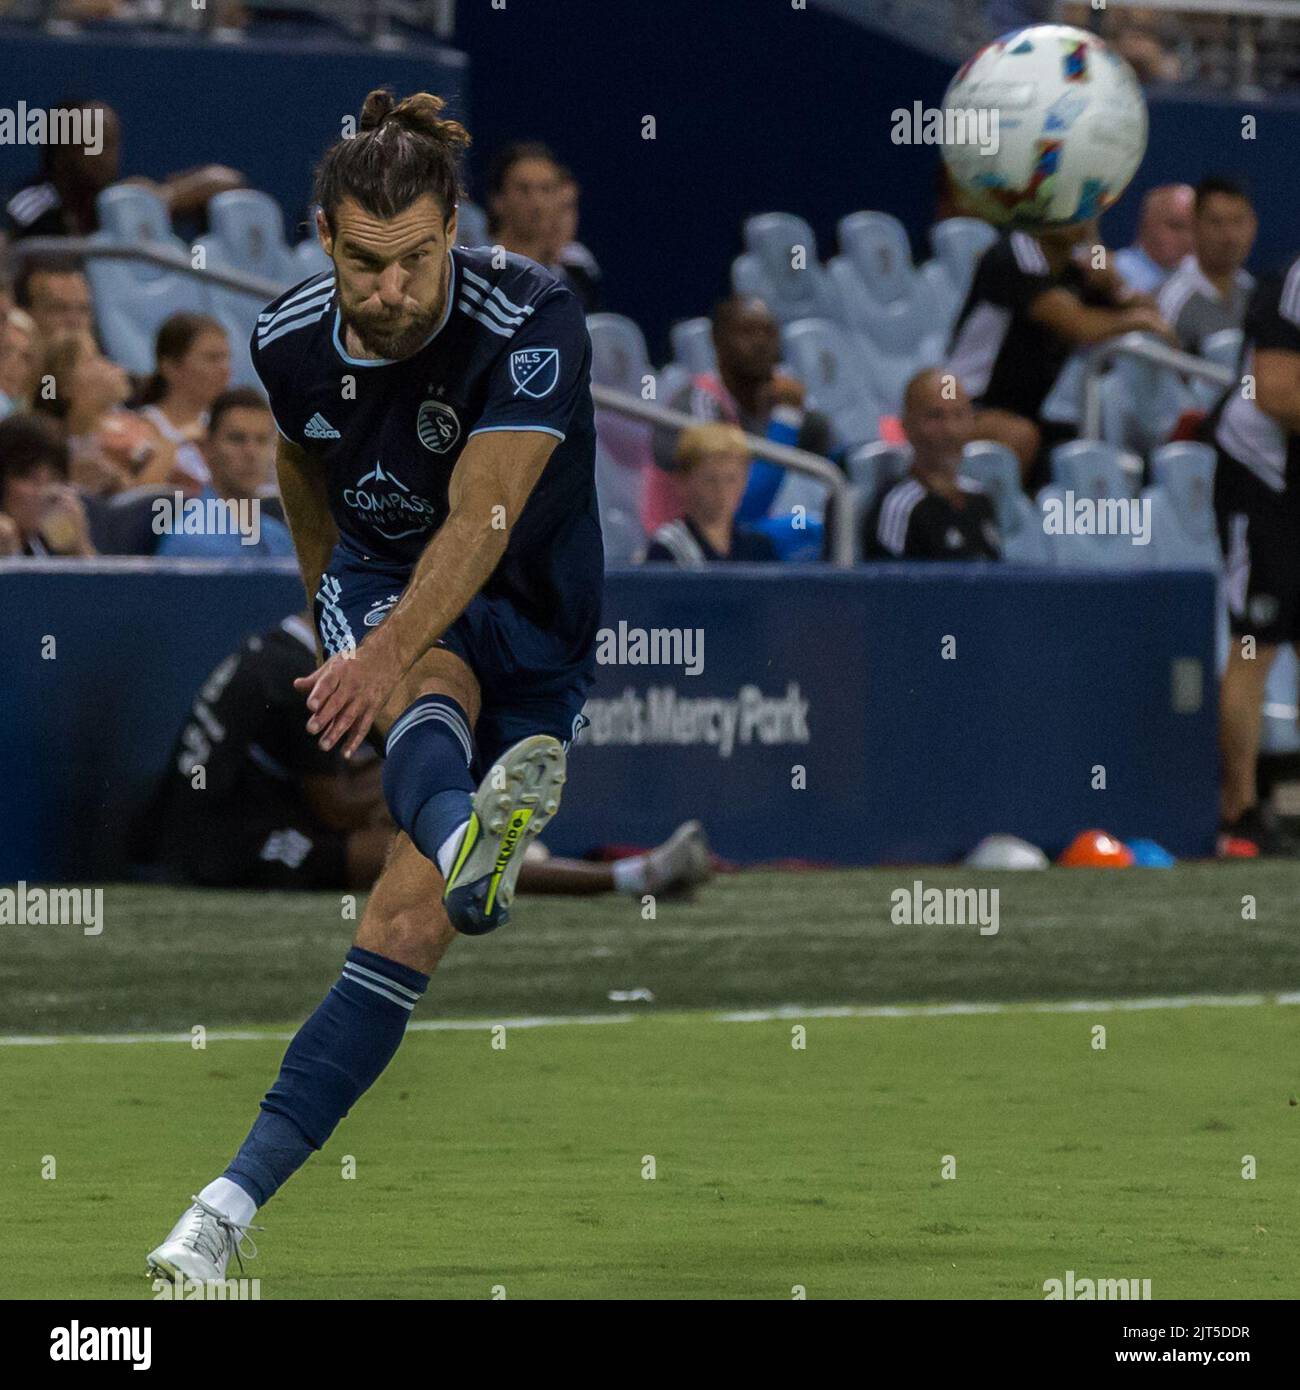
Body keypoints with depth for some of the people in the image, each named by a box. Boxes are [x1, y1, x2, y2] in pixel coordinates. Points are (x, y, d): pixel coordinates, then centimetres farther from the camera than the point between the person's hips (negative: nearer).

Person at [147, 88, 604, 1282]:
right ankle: (469, 844, -74)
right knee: (430, 690, -38)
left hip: (534, 631, -2)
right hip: (380, 584, 2)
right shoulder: (292, 340, -8)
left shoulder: (533, 322, -24)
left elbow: (482, 519, -35)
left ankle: (236, 1202, -14)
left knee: (408, 926, -13)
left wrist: (387, 652, -50)